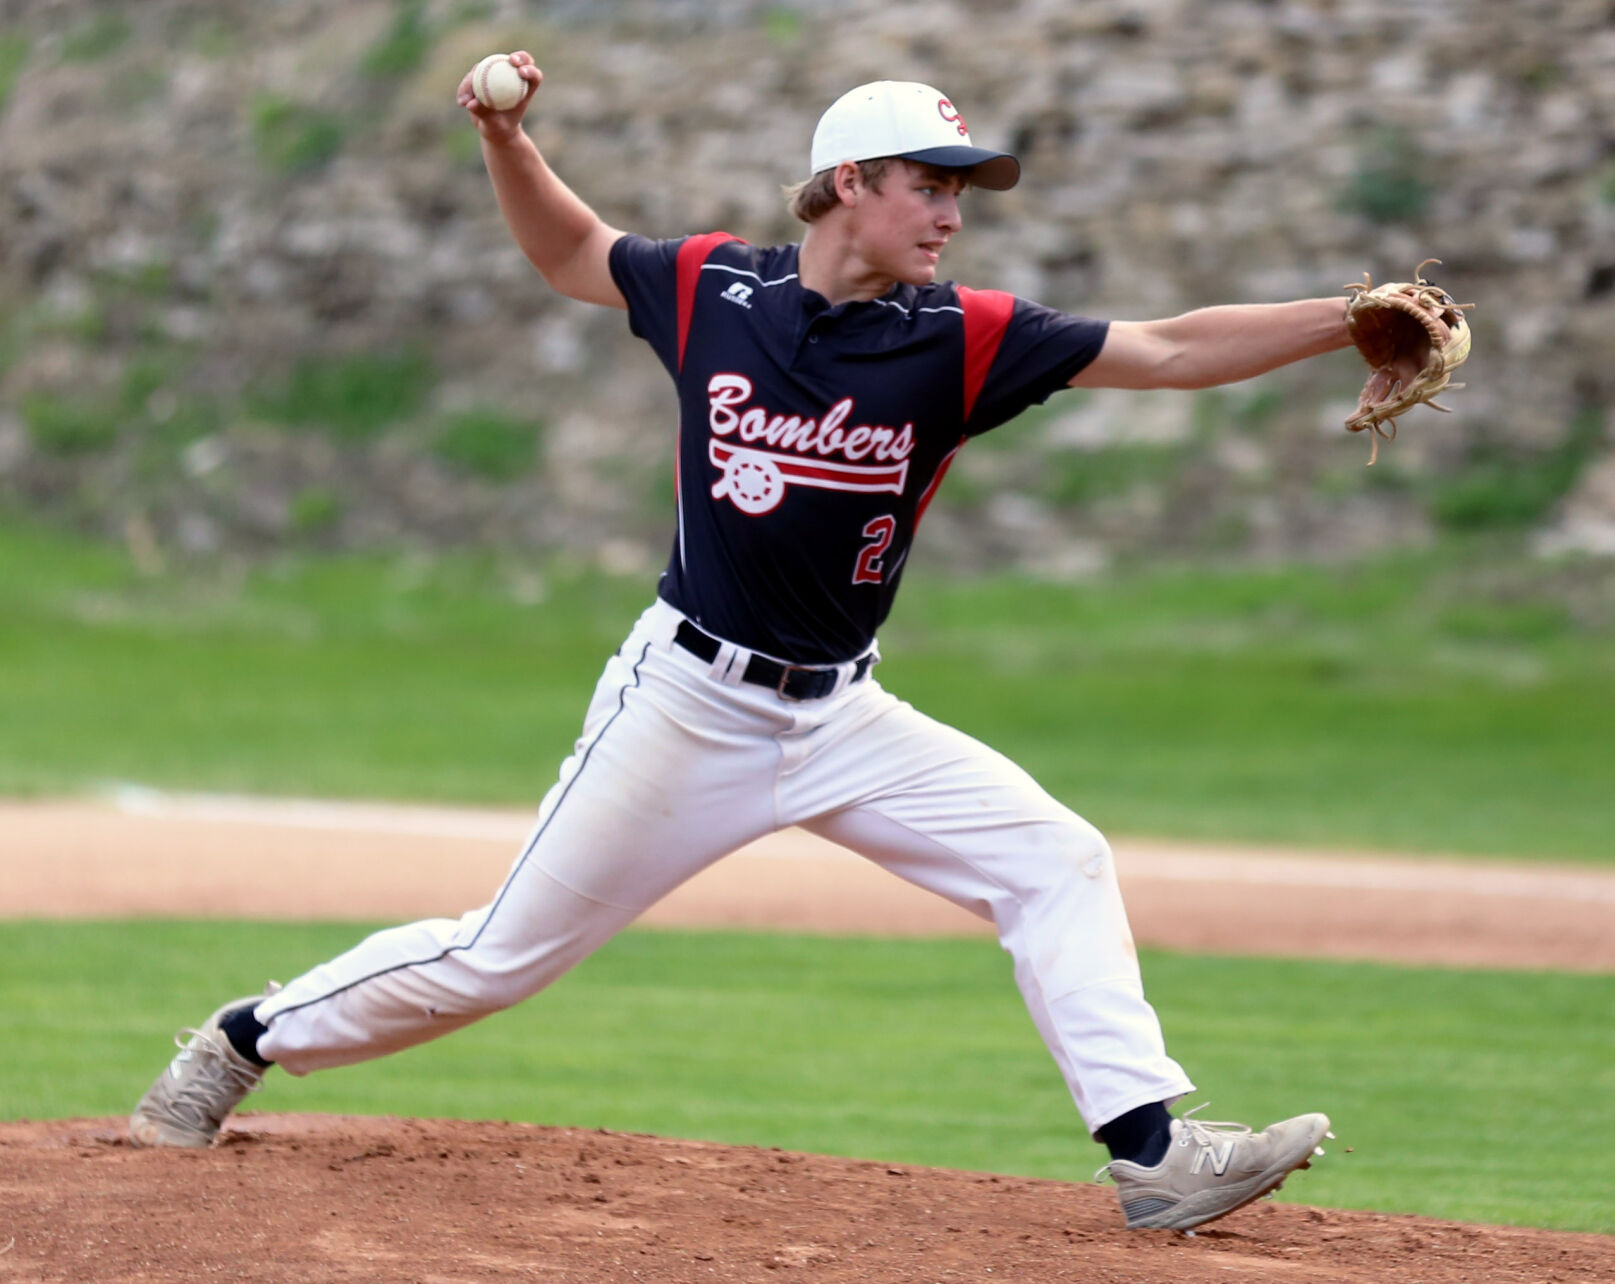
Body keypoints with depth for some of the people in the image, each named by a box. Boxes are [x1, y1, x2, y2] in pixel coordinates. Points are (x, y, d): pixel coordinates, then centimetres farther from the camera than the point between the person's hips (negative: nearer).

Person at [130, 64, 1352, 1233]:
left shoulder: (957, 340, -8)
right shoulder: (711, 289, -8)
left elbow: (1171, 352, -15)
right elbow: (568, 252, 12)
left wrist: (1346, 320, -25)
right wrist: (507, 139, -4)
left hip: (842, 720, 3)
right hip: (689, 702, -3)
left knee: (1057, 862, -11)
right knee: (497, 957, 2)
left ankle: (1152, 1149, -10)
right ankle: (242, 1043, 22)